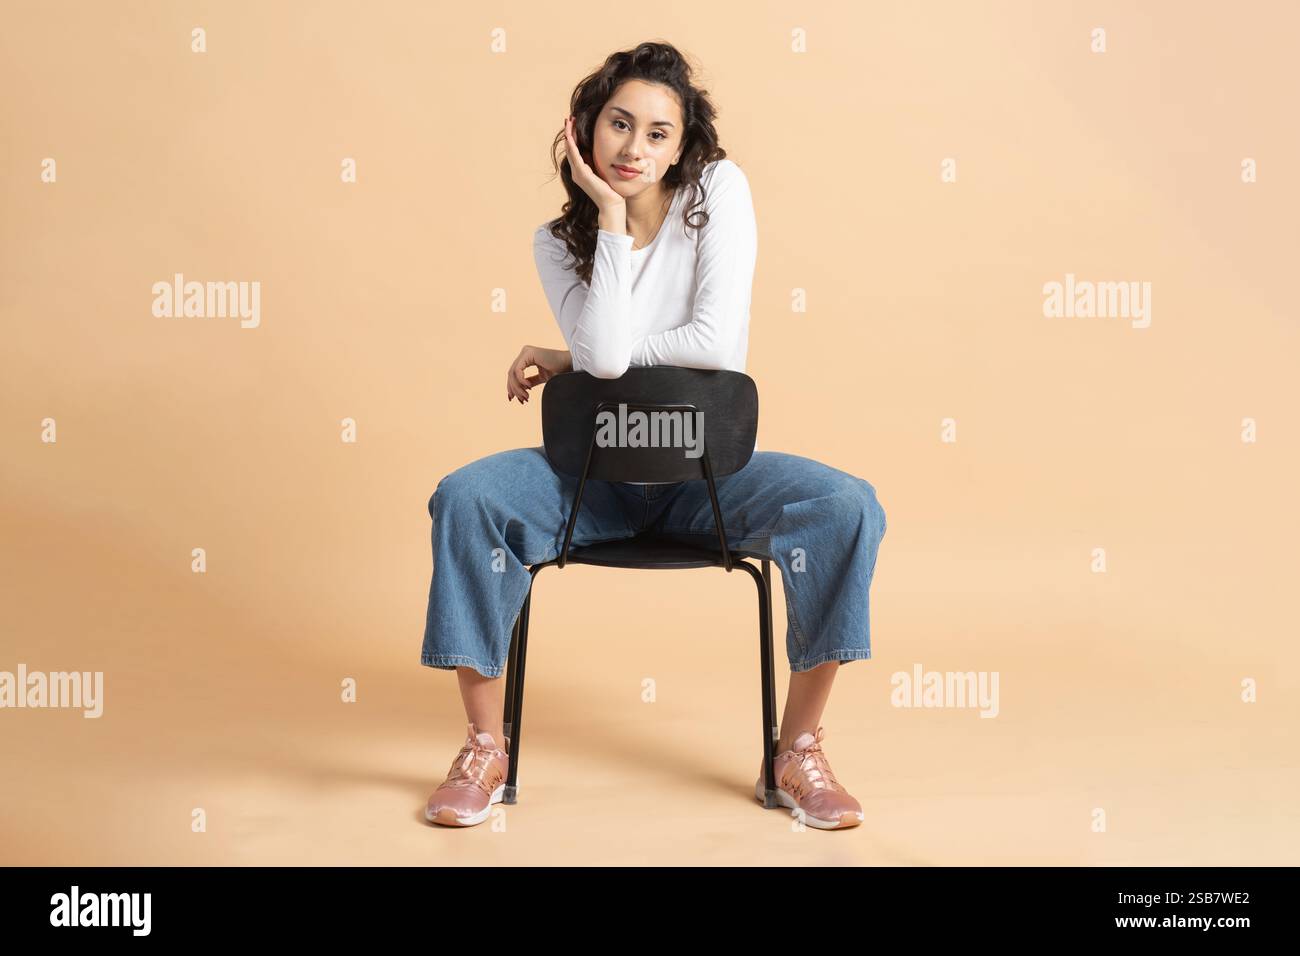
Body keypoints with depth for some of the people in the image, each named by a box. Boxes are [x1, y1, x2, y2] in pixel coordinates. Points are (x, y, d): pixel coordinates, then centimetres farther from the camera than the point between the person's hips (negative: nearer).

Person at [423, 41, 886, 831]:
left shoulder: (719, 188, -5)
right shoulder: (560, 242, 1)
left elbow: (719, 344, -17)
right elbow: (606, 353, -19)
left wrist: (569, 360, -10)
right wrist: (612, 215, -15)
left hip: (709, 471, -1)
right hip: (597, 475, 2)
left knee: (849, 508, -29)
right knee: (465, 497, -26)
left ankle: (799, 751, -15)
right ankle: (487, 750, -14)